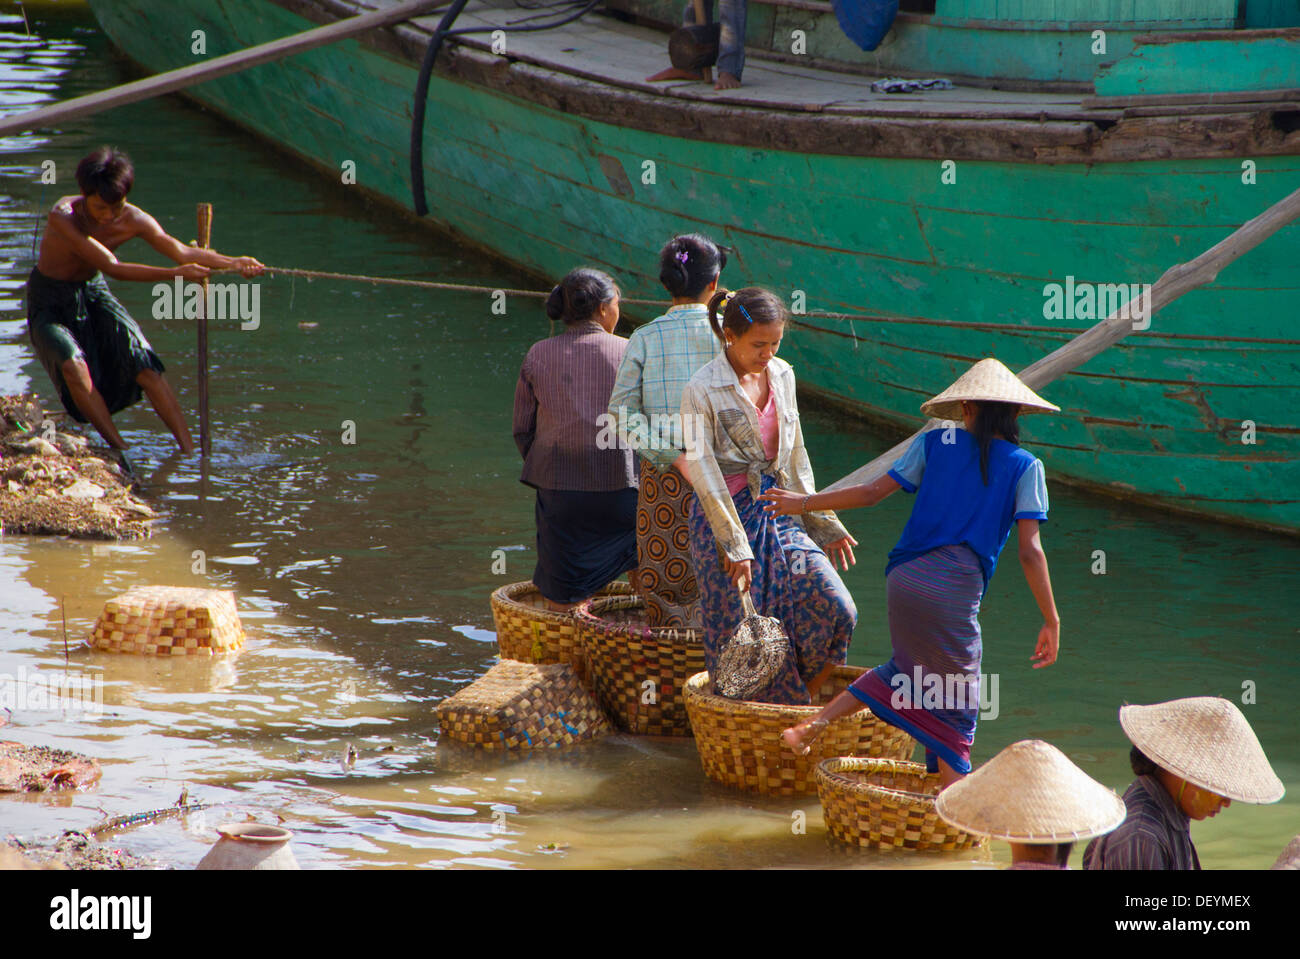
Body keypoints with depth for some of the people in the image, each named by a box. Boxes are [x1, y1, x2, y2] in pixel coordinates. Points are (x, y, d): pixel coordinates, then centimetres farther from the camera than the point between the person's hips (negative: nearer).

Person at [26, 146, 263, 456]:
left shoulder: (132, 219, -15)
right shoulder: (62, 217, -31)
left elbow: (182, 251, -11)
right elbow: (112, 268, -35)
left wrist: (233, 263, -27)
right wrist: (175, 274, -39)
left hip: (93, 294, 4)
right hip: (50, 302, -4)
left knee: (146, 369, -11)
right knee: (73, 365, -31)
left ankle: (189, 451, -6)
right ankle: (119, 448, -17)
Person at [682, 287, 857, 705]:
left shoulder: (782, 376, 7)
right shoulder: (703, 391, -11)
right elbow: (704, 472, -13)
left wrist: (823, 524, 14)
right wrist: (734, 544, -16)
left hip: (778, 512, 5)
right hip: (725, 516, -5)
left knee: (835, 609, -8)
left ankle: (797, 708, 7)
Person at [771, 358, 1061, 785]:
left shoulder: (935, 443, 10)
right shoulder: (1025, 466, 2)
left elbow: (872, 492, 7)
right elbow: (1030, 551, -4)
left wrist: (805, 502, 19)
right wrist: (1051, 621, 0)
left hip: (905, 576, 4)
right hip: (956, 590, -4)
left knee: (907, 671, 29)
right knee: (956, 704, 8)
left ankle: (811, 726, 21)